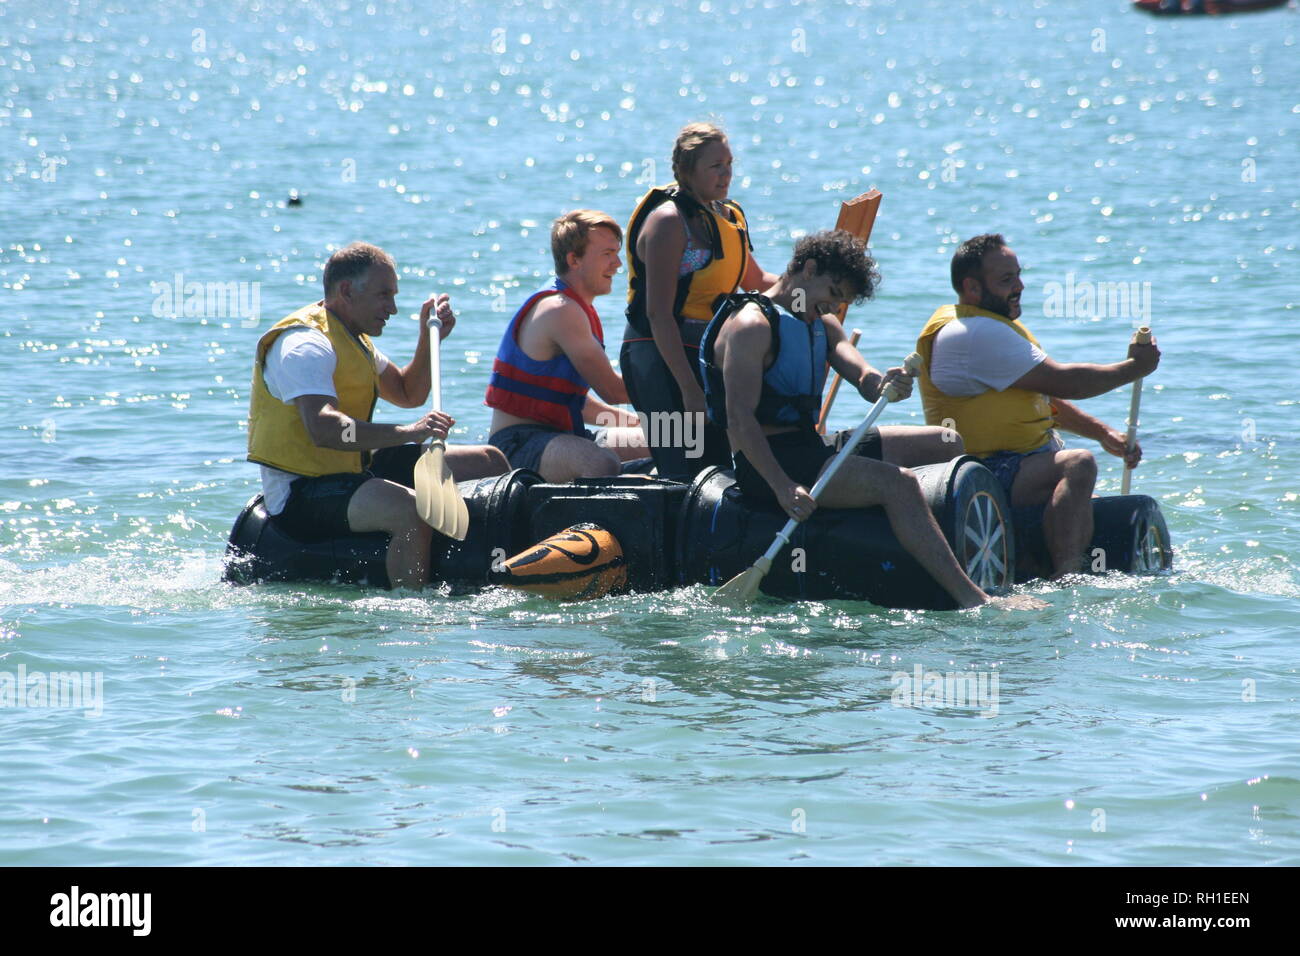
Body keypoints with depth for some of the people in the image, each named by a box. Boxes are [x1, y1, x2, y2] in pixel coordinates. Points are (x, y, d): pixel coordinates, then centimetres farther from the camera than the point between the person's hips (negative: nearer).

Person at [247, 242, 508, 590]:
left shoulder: (353, 339, 16)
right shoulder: (306, 345, -19)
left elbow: (407, 395, 27)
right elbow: (321, 428, -35)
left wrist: (429, 339, 9)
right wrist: (406, 433, -44)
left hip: (353, 471, 11)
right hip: (301, 493, -11)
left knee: (488, 462, 11)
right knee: (412, 510, -39)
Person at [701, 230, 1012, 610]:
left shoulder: (822, 325, 19)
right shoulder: (752, 325, -12)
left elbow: (864, 378, 4)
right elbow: (740, 418, -22)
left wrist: (885, 384, -23)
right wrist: (783, 487, -32)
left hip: (811, 448, 10)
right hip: (769, 464, -10)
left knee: (946, 444, 6)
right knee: (897, 483, -29)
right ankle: (972, 599, -37)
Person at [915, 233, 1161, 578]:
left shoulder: (996, 325, 20)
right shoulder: (974, 333, -17)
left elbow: (1046, 398, 24)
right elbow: (1061, 381, -19)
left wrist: (1103, 433, 11)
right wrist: (1133, 368, -8)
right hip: (989, 474, -12)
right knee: (1079, 464, -33)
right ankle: (1065, 584, -45)